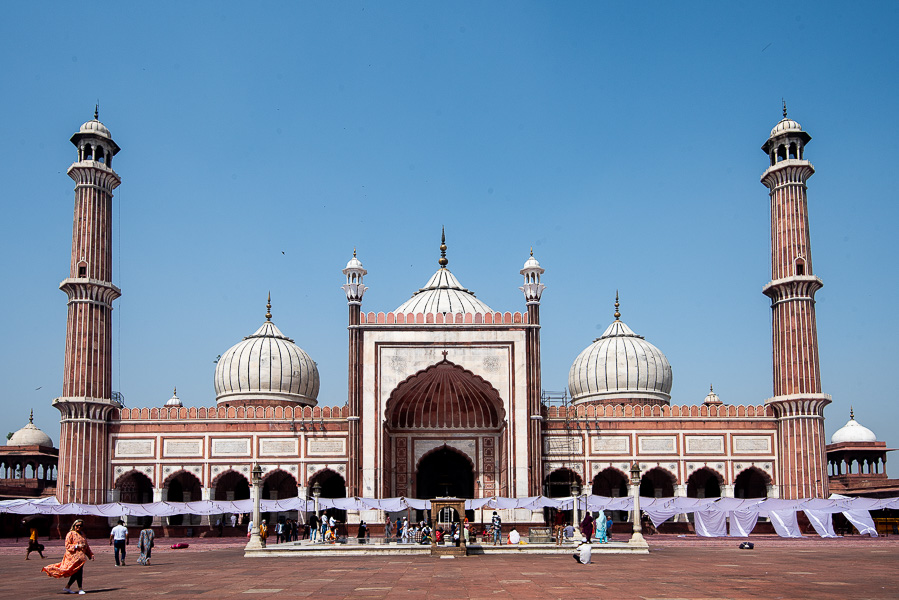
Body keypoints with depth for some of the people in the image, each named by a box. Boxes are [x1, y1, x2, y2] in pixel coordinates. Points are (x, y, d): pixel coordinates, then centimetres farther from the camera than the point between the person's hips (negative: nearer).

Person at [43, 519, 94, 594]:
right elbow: (67, 545, -10)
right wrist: (77, 546, -21)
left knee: (76, 573, 7)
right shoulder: (70, 534, -4)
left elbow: (86, 546, 24)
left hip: (81, 556, 7)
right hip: (74, 556, -7)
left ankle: (67, 587, 18)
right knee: (79, 571, -12)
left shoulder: (82, 535, 19)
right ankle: (80, 589, -6)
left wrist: (91, 554, 19)